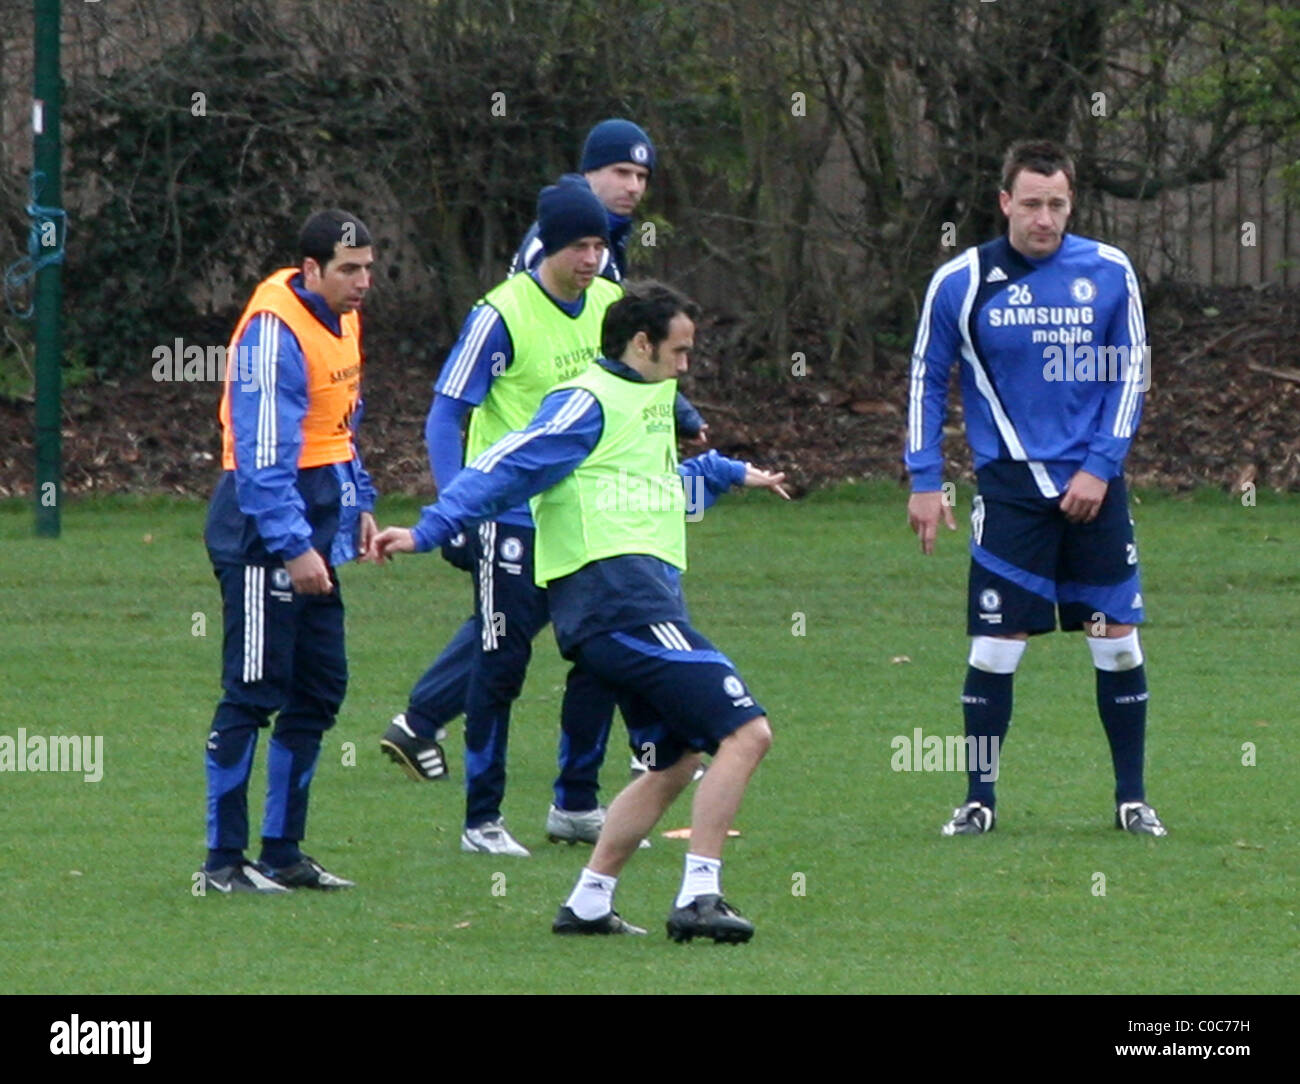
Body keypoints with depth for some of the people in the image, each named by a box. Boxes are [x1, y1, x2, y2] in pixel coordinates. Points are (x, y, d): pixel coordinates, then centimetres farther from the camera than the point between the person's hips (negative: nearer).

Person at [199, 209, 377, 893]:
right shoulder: (274, 332, -18)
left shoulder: (340, 322, 11)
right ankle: (223, 859, 0)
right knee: (252, 696, -6)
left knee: (318, 694, 11)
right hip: (264, 537, -9)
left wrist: (359, 504, 16)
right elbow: (263, 453, -22)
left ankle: (283, 851, 19)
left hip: (311, 536, 9)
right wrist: (293, 547, -25)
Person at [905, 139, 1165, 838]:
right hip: (1009, 491, -1)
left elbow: (1129, 376, 6)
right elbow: (927, 380, 7)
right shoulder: (961, 282, -2)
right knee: (994, 647, -5)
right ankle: (978, 799, 7)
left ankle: (1132, 797, 14)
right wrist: (925, 480, 2)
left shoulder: (1109, 274, 0)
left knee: (1118, 641, 3)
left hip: (1093, 486, 1)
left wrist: (1100, 469, -4)